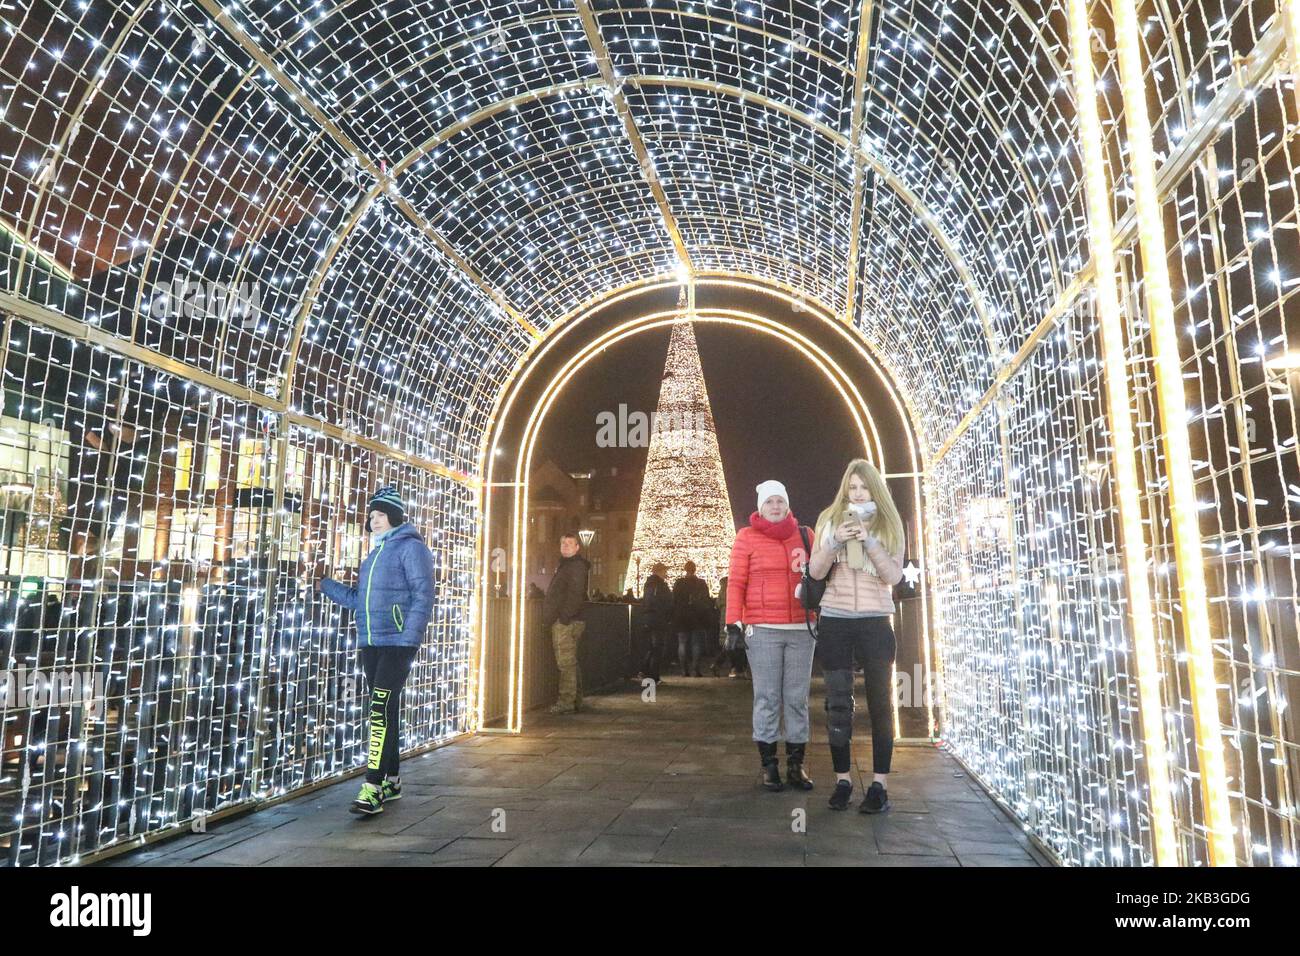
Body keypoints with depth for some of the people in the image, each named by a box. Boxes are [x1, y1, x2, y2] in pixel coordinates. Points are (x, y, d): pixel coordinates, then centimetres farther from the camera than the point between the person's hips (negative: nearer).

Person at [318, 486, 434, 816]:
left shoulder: (410, 546, -7)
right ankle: (391, 781, 23)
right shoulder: (375, 552, 20)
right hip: (370, 643, 8)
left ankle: (373, 788, -12)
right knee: (384, 711, 13)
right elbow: (358, 599, 21)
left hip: (398, 642, -8)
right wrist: (324, 585, 15)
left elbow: (423, 595, -14)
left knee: (382, 709, -13)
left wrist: (408, 638, -20)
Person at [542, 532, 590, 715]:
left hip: (566, 622, -10)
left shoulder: (577, 566, -10)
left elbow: (575, 595, -19)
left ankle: (566, 703, -5)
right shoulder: (565, 565, 22)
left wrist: (563, 617, -22)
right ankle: (575, 701, 19)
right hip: (563, 622, 10)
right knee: (569, 663, 13)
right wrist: (549, 619, 18)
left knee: (566, 663, -8)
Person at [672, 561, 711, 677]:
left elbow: (674, 601, 0)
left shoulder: (678, 583, -2)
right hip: (698, 619, -1)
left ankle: (684, 670, 4)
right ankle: (695, 669, -3)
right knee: (696, 644, 4)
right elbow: (707, 601, 0)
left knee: (682, 644, 7)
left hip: (681, 619, 1)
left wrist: (675, 618, 7)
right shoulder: (702, 583, -2)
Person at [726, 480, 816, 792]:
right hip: (762, 630, -3)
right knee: (767, 698, 1)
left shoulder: (805, 535, 12)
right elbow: (735, 582, 0)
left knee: (797, 698, 7)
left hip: (802, 628, 3)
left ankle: (796, 764, 16)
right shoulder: (746, 537, 3)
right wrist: (734, 624, -6)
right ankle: (768, 764, 10)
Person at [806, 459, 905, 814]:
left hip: (875, 621, -1)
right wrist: (835, 541, -15)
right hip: (834, 621, 1)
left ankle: (880, 783, 6)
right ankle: (842, 779, 12)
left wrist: (869, 540, -16)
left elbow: (894, 576, -5)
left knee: (879, 700, -1)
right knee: (838, 702, 3)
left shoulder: (888, 524, 5)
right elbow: (815, 571, 1)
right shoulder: (830, 519, 7)